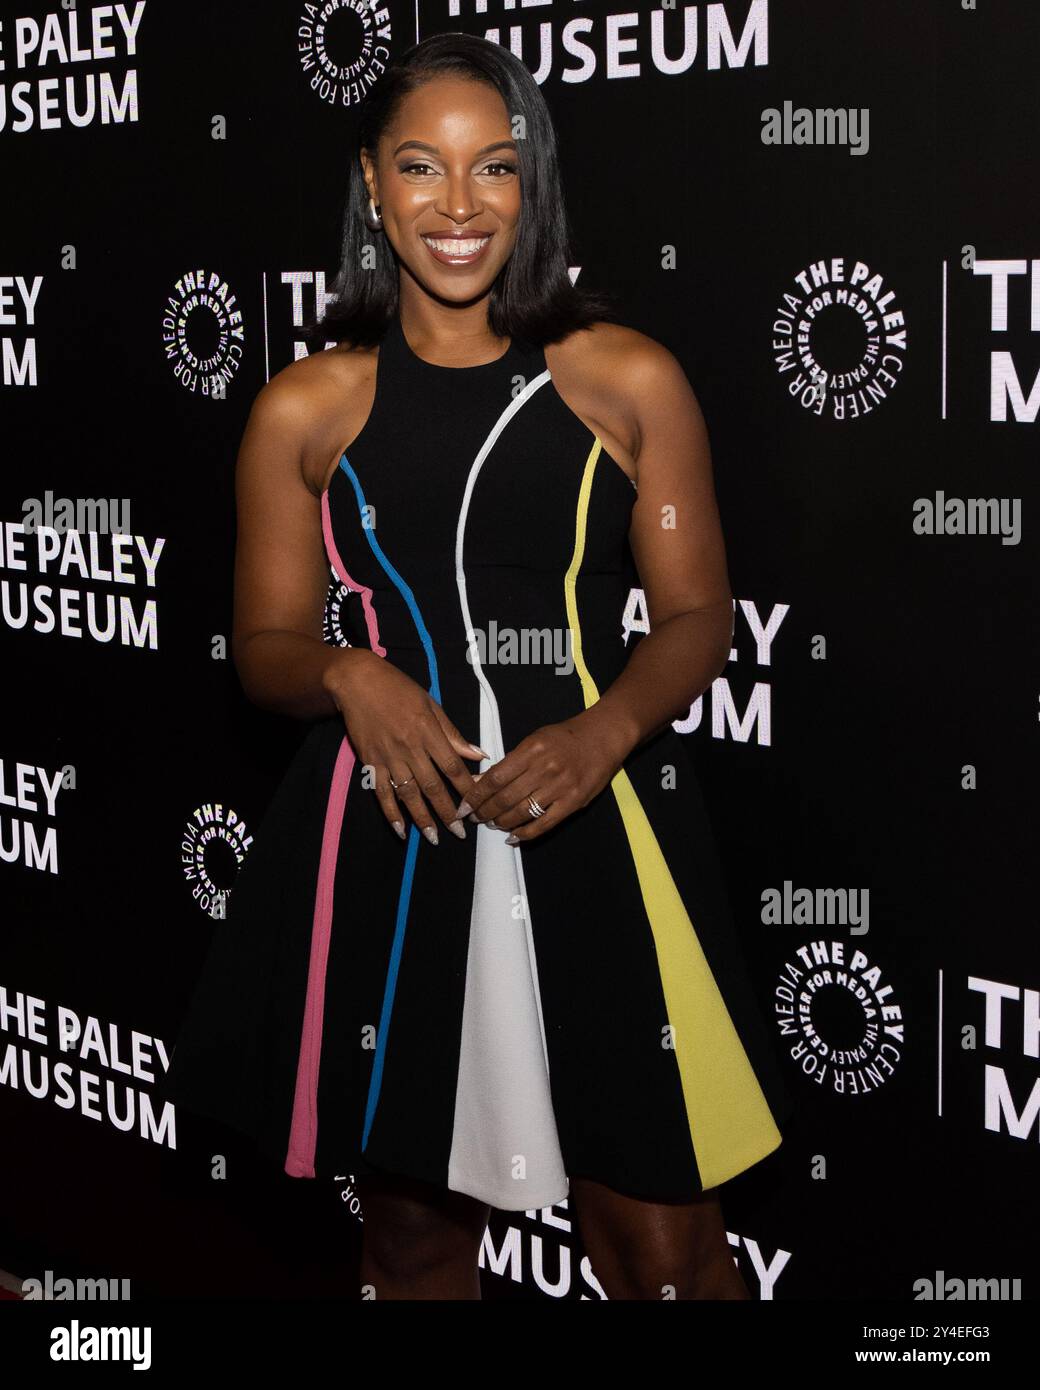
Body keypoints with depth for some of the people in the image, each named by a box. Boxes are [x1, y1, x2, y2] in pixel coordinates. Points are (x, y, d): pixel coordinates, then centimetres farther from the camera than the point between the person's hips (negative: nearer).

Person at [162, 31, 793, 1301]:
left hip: (597, 837, -1)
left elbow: (697, 614, 5)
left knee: (662, 1246, 2)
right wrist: (350, 676, -14)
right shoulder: (305, 408, 5)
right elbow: (264, 646, 9)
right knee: (412, 1230, 15)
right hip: (383, 846, 1)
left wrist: (604, 733, -14)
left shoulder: (629, 381, 4)